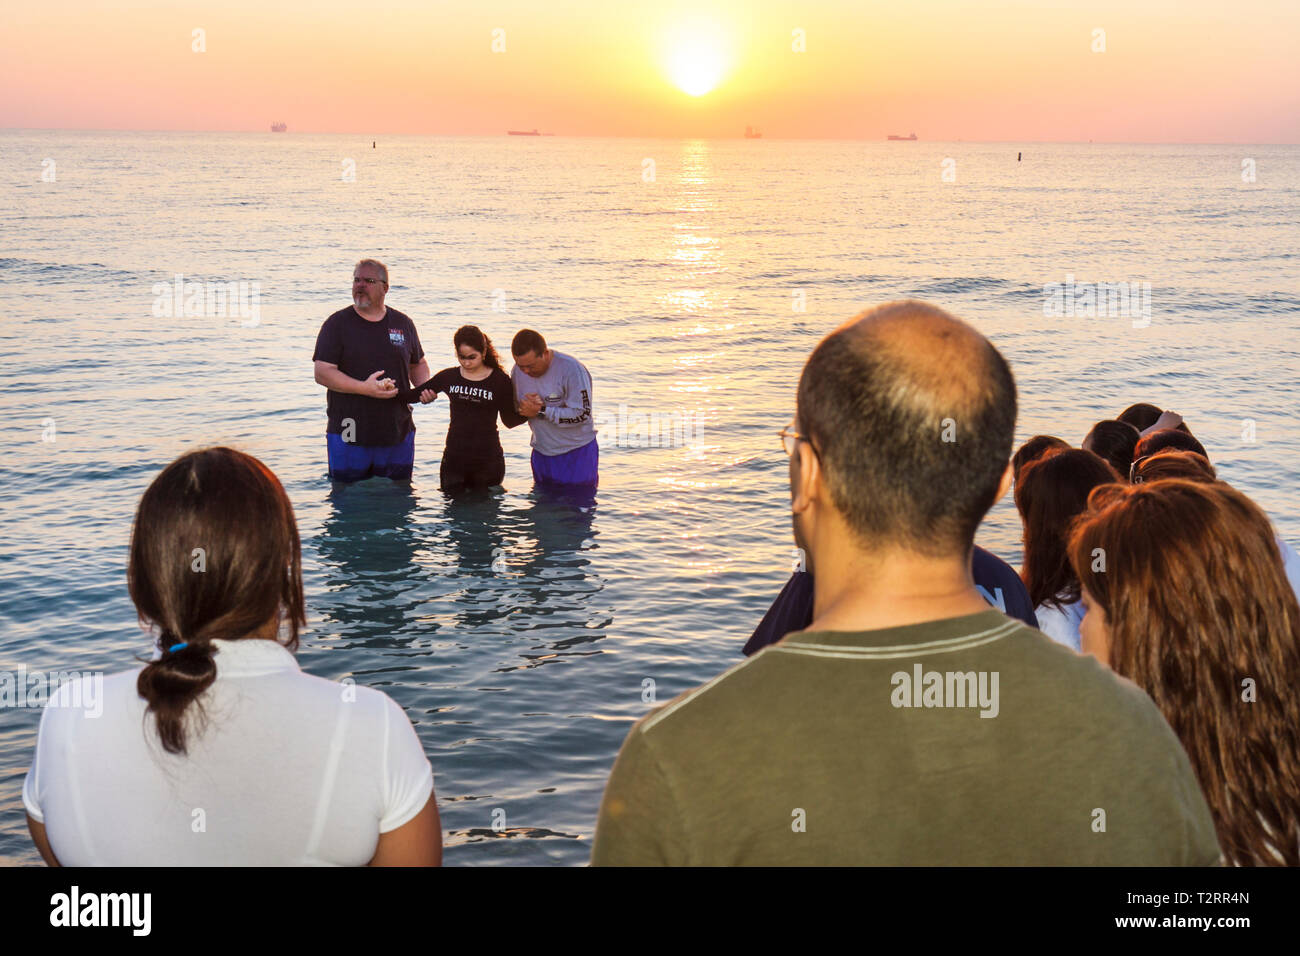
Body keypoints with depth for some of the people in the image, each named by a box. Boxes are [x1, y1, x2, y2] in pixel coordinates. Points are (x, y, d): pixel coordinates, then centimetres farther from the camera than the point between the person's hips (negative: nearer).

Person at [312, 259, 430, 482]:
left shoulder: (403, 323, 10)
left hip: (398, 434, 3)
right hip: (349, 436, -3)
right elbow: (322, 373, -9)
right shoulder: (337, 324, -1)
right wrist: (365, 388, -21)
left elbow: (418, 364, 23)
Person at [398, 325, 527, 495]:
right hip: (454, 460, 3)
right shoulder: (449, 377, 5)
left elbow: (509, 420, -1)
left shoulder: (500, 381, -3)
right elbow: (413, 395, 14)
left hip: (487, 460, -3)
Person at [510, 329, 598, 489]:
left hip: (577, 453, -5)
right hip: (541, 453, 5)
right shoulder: (518, 371, -2)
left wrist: (541, 411, -23)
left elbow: (581, 414, -23)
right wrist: (529, 406, -15)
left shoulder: (572, 369, -20)